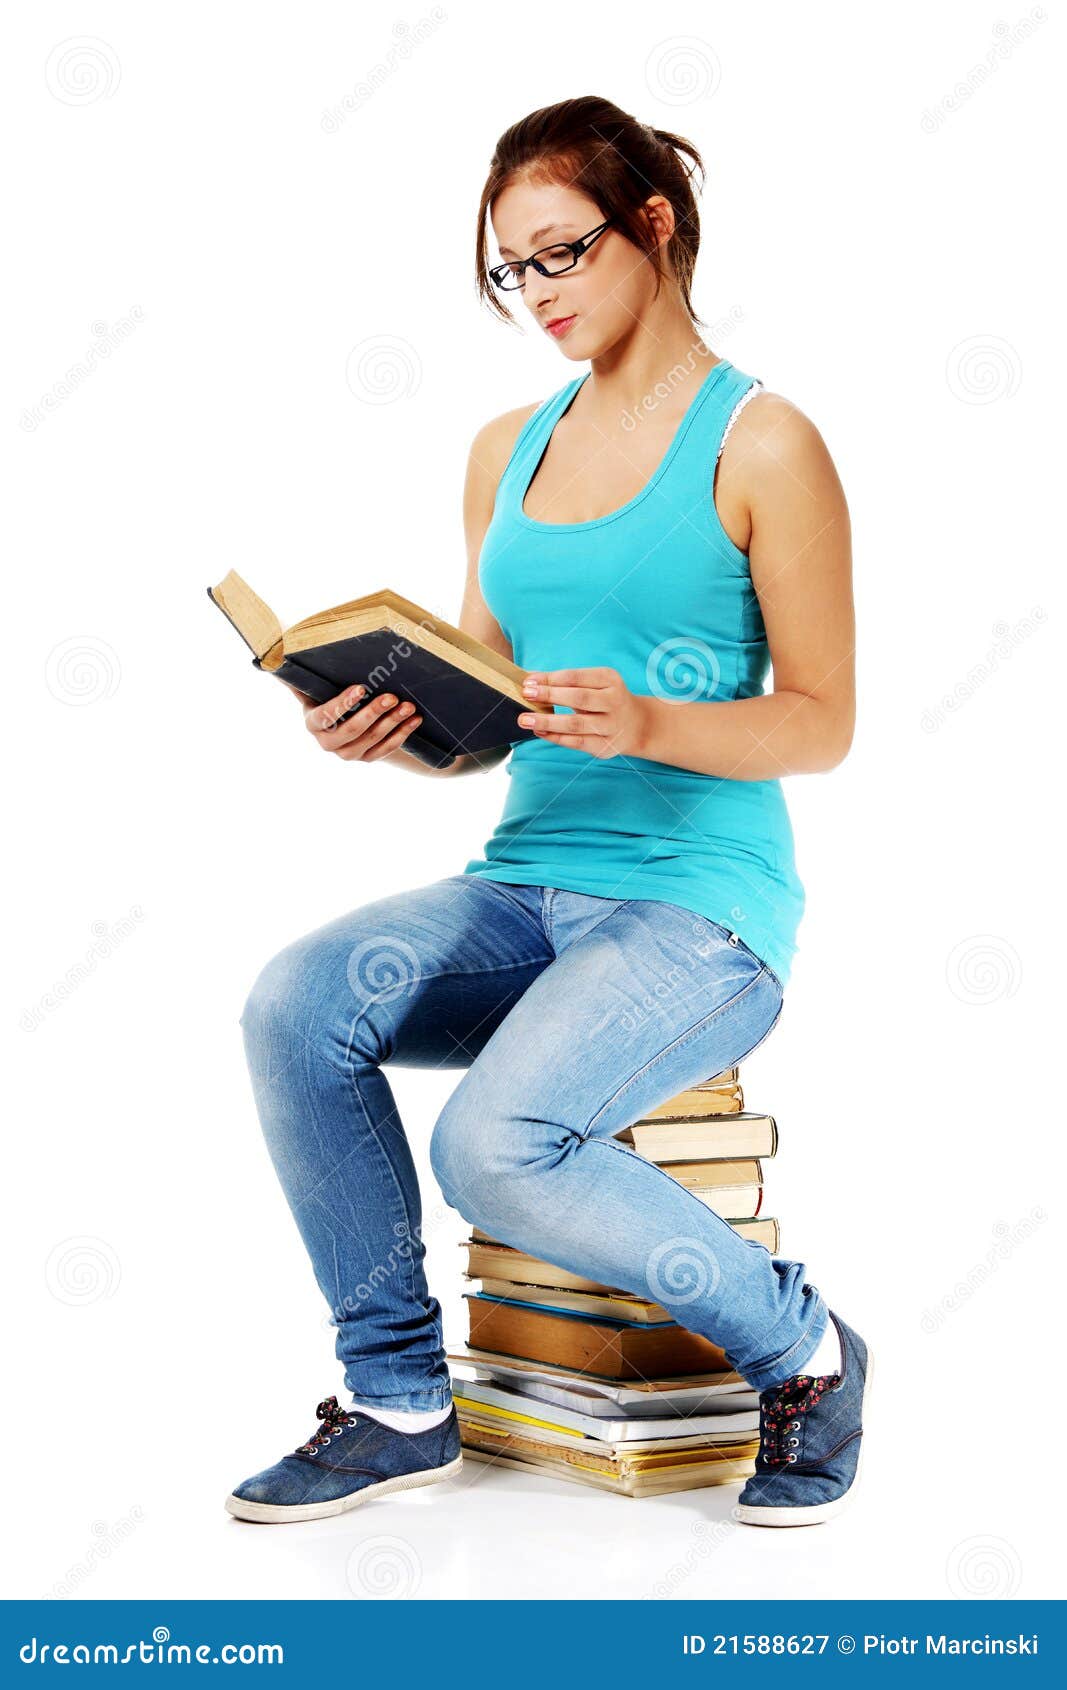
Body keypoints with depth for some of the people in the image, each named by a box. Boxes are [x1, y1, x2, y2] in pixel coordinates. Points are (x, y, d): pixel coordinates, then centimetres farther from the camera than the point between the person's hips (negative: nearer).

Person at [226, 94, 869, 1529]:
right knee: (296, 1000, -23)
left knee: (495, 1147, -29)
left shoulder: (761, 443, -2)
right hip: (526, 890, 6)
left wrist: (648, 723, -22)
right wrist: (385, 734, -6)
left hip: (704, 909, -5)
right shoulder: (505, 450, 15)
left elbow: (822, 724, -5)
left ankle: (802, 1347, -3)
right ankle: (400, 1402, -7)